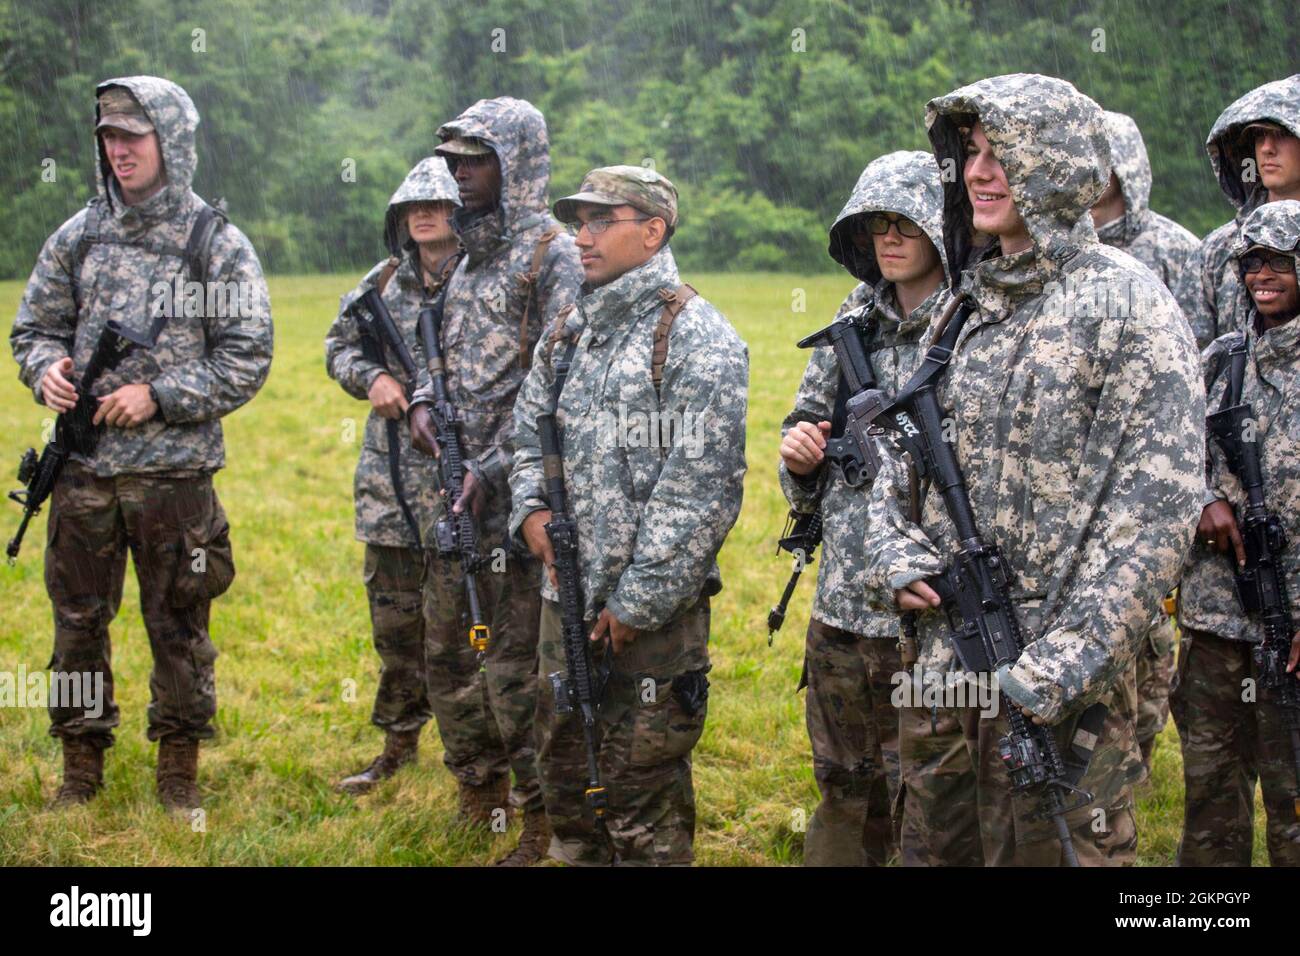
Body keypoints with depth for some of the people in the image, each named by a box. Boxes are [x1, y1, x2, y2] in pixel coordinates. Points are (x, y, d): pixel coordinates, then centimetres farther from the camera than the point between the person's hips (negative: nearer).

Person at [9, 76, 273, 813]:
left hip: (174, 474, -3)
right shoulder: (78, 237, 8)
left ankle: (180, 769, 18)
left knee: (180, 627, 5)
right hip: (83, 472, 3)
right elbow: (35, 326, 17)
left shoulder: (218, 245, -2)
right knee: (78, 621, 9)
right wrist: (47, 367, -6)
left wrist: (159, 397, -13)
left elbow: (247, 358, -4)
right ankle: (82, 765, 22)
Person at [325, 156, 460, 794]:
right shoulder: (385, 281, 10)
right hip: (393, 479, 5)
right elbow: (339, 346, 21)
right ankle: (399, 743, 26)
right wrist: (371, 378, 1)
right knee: (394, 613, 13)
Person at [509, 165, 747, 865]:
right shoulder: (569, 330, 12)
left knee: (641, 796, 2)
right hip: (566, 598, 8)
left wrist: (637, 604, -17)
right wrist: (531, 509, 0)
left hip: (651, 614, -7)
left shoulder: (697, 340, -12)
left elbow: (700, 487, -18)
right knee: (566, 773, 18)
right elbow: (529, 432, 22)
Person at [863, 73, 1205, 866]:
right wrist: (895, 552, 1)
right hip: (942, 656, 7)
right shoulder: (970, 303, 12)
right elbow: (905, 450, 21)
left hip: (1058, 682, -7)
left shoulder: (1125, 303, -10)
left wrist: (1067, 660, -20)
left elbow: (1159, 504, -16)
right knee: (938, 839, 16)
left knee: (1057, 850, 2)